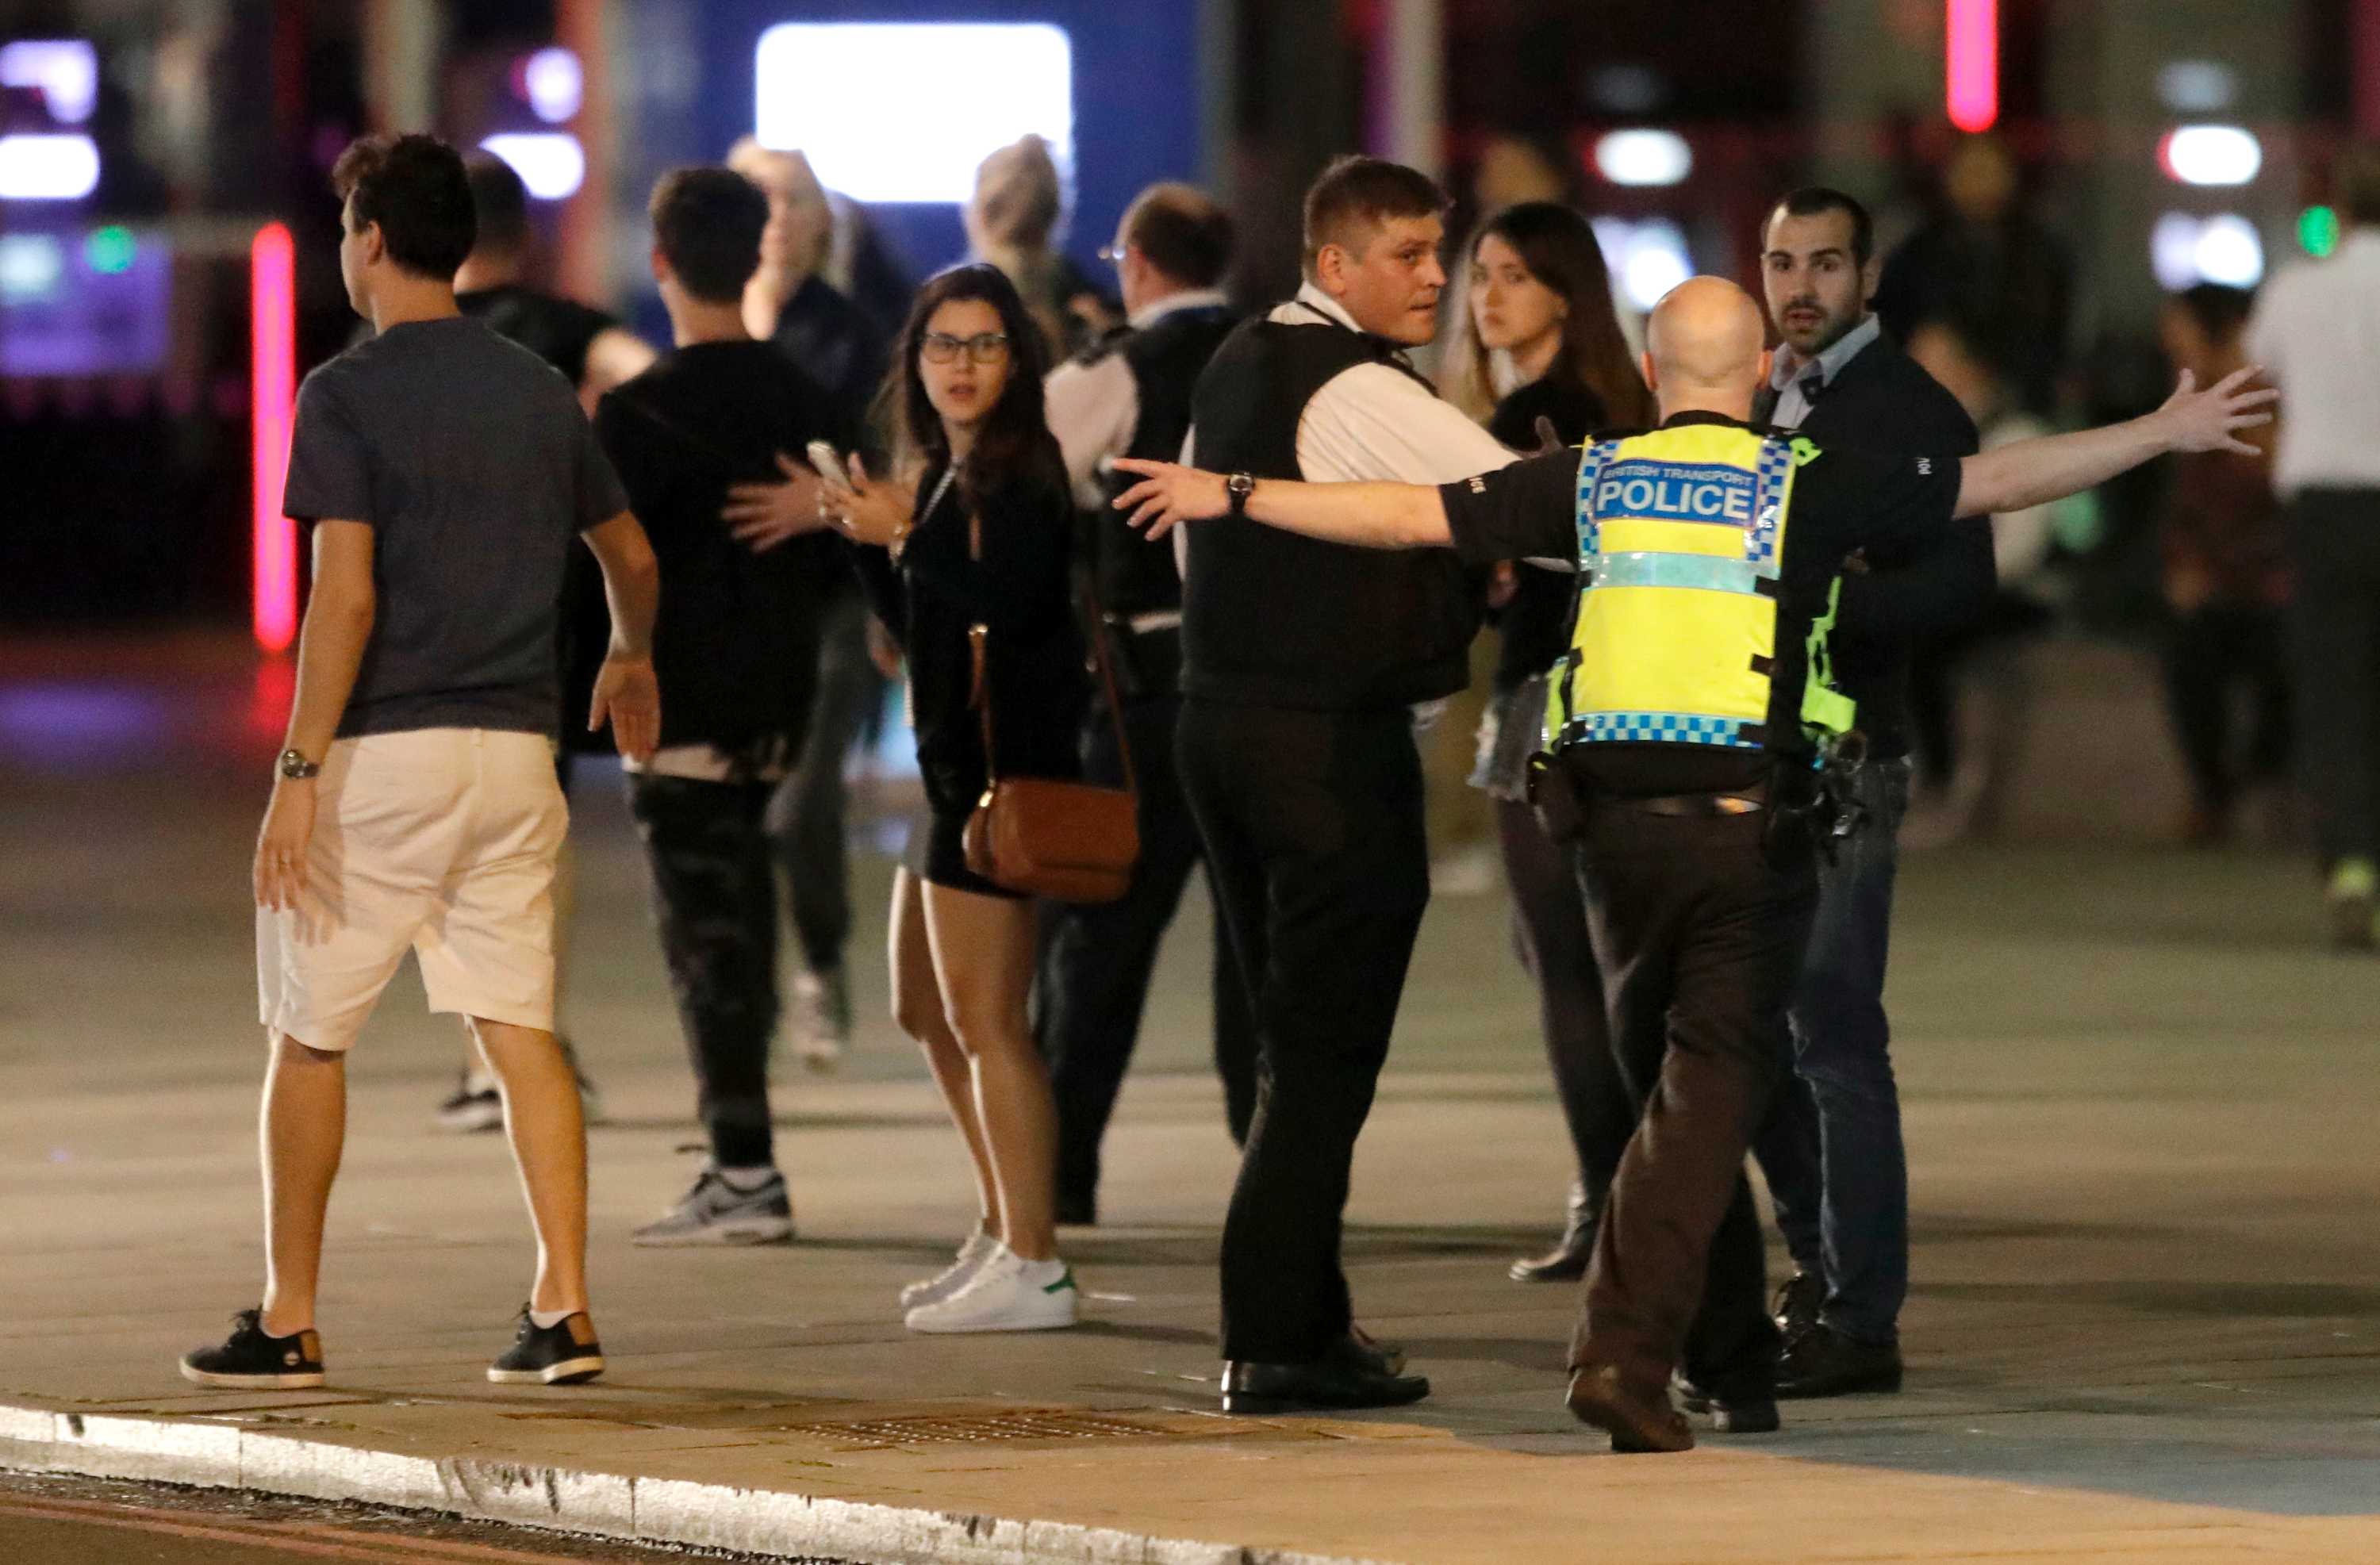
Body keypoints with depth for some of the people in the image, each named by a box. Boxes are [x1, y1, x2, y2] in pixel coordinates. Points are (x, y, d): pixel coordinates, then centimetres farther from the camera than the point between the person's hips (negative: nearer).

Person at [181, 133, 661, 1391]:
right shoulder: (539, 392, 10)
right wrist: (631, 659, 43)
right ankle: (562, 1312, -2)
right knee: (520, 1032, 6)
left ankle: (288, 1324, 10)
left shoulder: (346, 396, -9)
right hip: (514, 750, 5)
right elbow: (629, 556, 23)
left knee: (311, 1038, 6)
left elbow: (346, 597, -17)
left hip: (381, 753, -5)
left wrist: (298, 775, -16)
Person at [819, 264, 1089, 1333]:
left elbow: (1008, 602, -26)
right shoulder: (947, 473, 16)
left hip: (1003, 768, -11)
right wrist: (870, 538, 7)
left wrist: (904, 535, -18)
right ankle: (1002, 1233, 28)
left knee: (984, 1019, -10)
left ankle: (1031, 1270, -8)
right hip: (953, 763, 11)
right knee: (927, 1012, 19)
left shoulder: (1019, 469, -12)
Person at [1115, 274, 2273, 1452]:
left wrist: (1232, 499, 19)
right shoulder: (1805, 487, -1)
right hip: (1752, 823, -3)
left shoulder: (1592, 481, 7)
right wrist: (2162, 435, 7)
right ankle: (1628, 1352, -18)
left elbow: (1404, 515, 9)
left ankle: (1734, 1365, 24)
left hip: (1614, 819, 3)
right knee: (1710, 1090, -4)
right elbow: (1999, 481, 0)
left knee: (1679, 1078, 18)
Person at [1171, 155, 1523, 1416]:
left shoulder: (1239, 365, 14)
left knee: (1295, 1038, 16)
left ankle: (1300, 1321, 20)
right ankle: (1277, 1341, -6)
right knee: (1326, 1048, -5)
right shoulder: (1358, 390, -16)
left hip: (1222, 717, 9)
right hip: (1331, 742, -9)